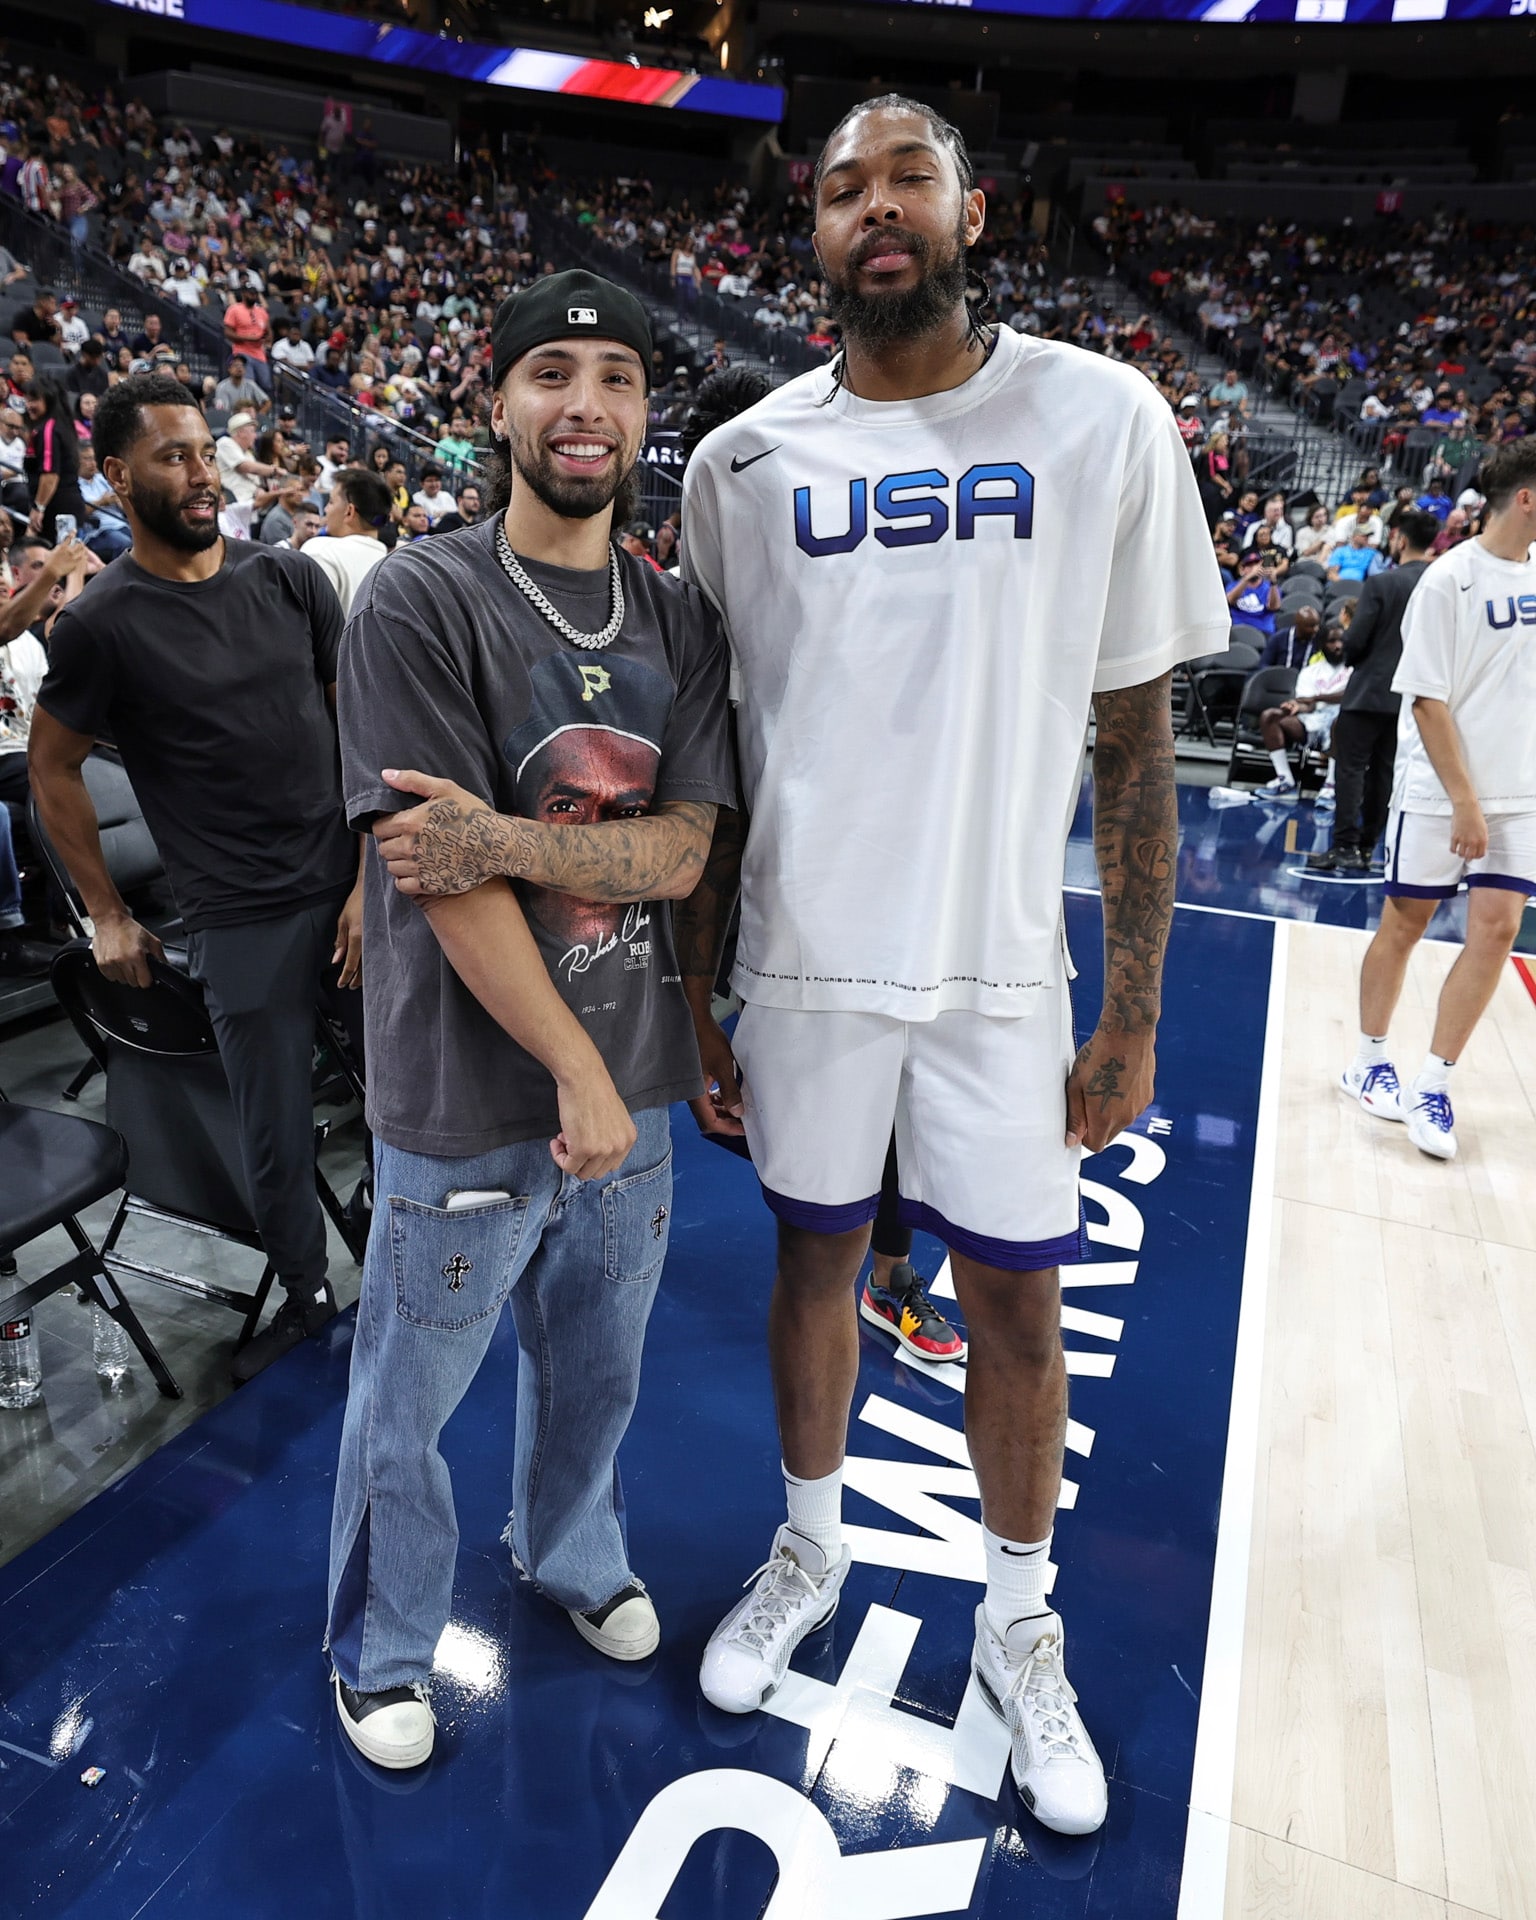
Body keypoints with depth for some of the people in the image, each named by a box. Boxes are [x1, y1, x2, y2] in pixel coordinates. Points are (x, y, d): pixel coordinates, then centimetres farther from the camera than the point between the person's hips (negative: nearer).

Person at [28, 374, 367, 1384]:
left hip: (354, 885, 2)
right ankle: (307, 1293, 33)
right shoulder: (101, 623, -3)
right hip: (243, 920, -2)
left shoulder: (289, 577, 4)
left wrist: (375, 877, -3)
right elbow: (53, 770, 8)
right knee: (277, 1144, 8)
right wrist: (108, 914, 6)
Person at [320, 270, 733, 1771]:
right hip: (471, 1099, -4)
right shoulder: (420, 602, -11)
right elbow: (447, 879, -17)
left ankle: (572, 1553, 53)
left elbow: (679, 851, -5)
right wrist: (576, 1072, -15)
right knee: (409, 1399, 15)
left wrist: (507, 837, -22)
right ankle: (381, 1652, 42)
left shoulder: (679, 622, 5)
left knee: (596, 1367, 24)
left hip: (634, 1084, 5)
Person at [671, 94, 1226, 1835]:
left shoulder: (1103, 419, -2)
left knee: (1016, 1299, 10)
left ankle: (1019, 1621, 37)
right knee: (814, 1256, 16)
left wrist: (1133, 1009, -3)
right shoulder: (743, 462, 2)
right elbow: (715, 753, 6)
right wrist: (695, 990, 5)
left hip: (1001, 966, -1)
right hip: (806, 961, 2)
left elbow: (1135, 733, -1)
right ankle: (811, 1547, 43)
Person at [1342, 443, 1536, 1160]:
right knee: (1405, 924, 5)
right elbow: (1428, 700, -14)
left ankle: (1432, 1086, 6)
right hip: (1439, 794, -5)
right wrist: (1465, 800, -18)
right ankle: (1368, 1062, 23)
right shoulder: (1450, 579, -11)